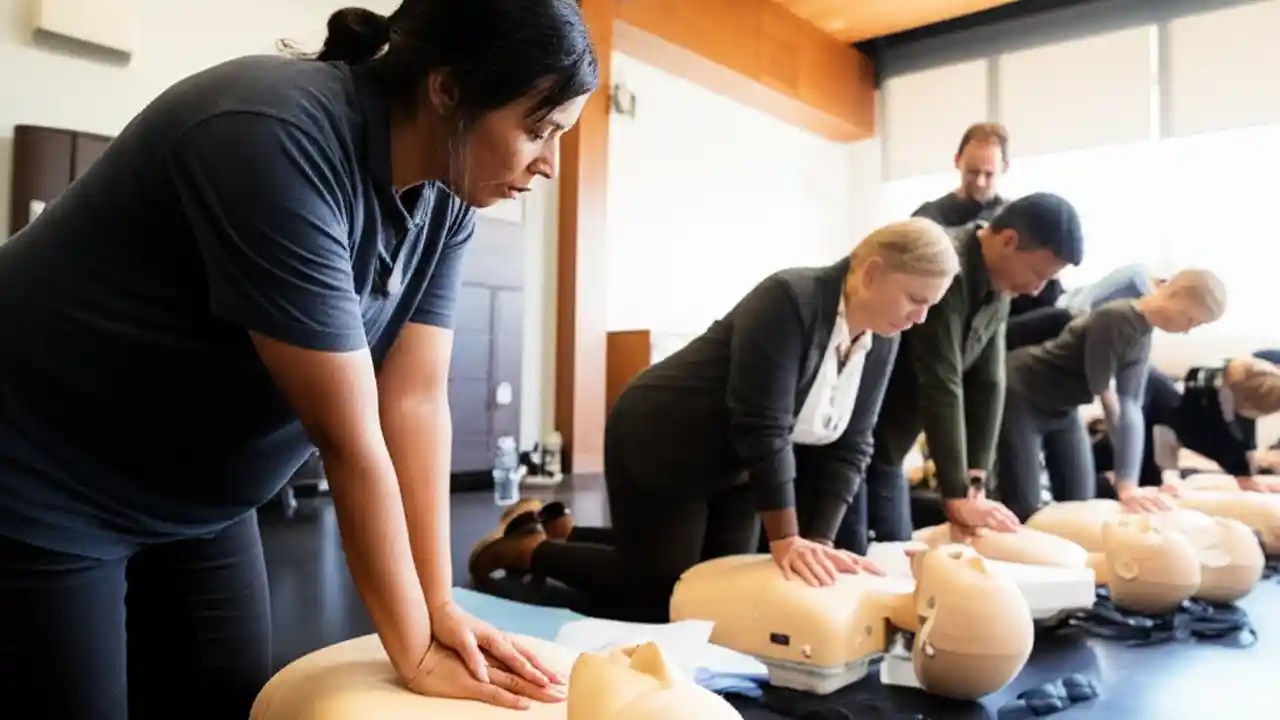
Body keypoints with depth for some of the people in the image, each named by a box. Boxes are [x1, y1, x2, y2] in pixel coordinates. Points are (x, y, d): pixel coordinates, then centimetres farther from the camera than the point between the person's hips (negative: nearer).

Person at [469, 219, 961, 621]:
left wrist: (819, 543, -13)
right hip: (660, 446, -8)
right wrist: (786, 540, -29)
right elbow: (762, 428, -31)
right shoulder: (787, 301, -28)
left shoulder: (881, 340, -3)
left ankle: (564, 532, 28)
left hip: (735, 466, 9)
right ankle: (529, 547, 18)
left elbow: (848, 447, -4)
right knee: (656, 596, -4)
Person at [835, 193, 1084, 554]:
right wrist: (957, 496, -22)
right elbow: (941, 386, -26)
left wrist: (975, 481, -3)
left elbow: (988, 384, 3)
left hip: (886, 449, 9)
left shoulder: (997, 290, 5)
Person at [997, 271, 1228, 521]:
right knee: (1024, 510, -11)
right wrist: (1125, 485, -27)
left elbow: (1131, 408, -10)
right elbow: (1106, 397, -27)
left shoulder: (1143, 339, -1)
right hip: (1021, 396, -9)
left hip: (1061, 407, 9)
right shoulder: (1113, 320, -28)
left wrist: (1129, 484, -21)